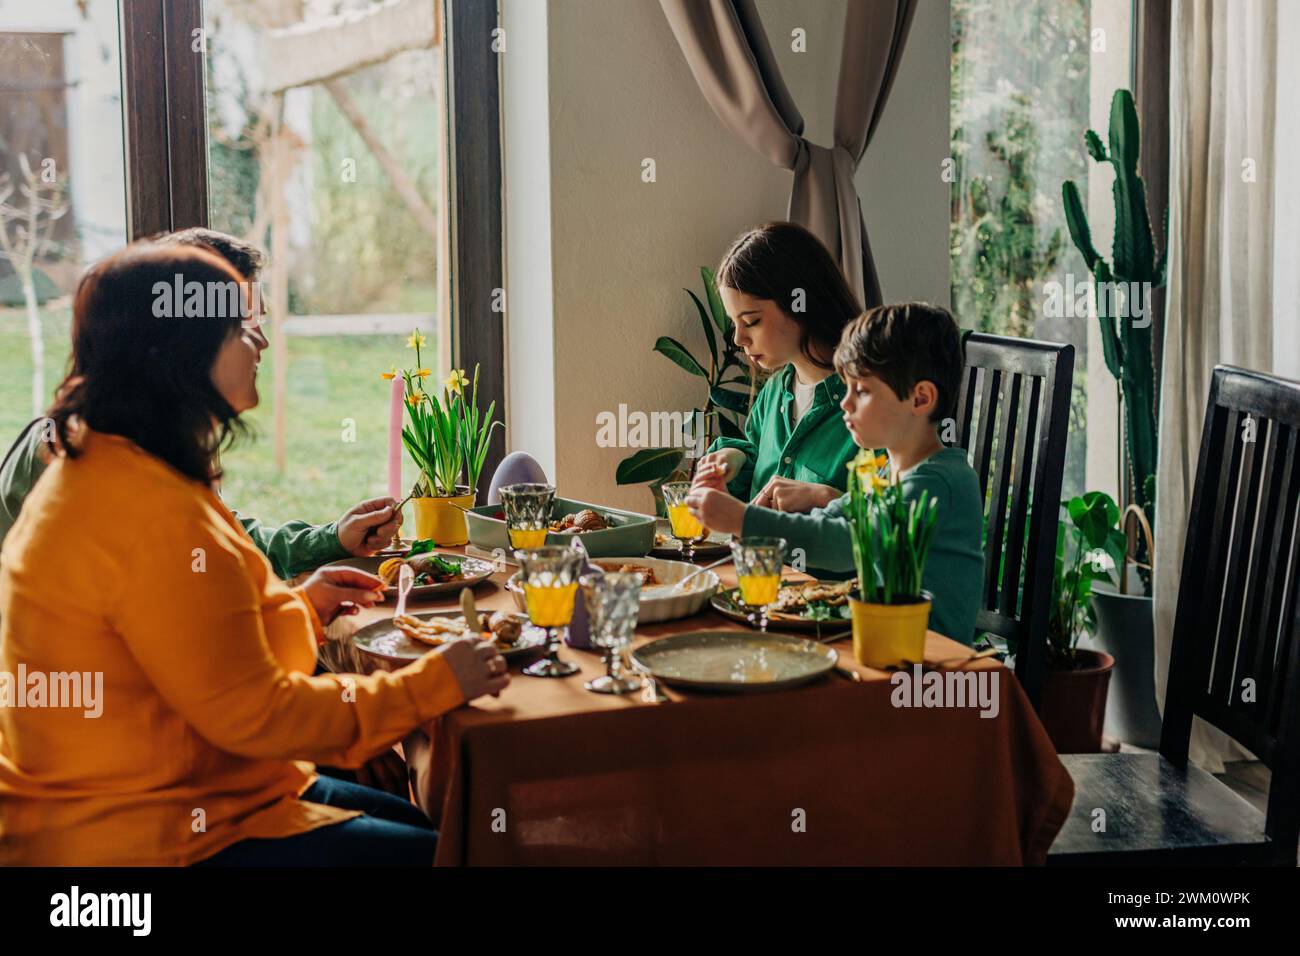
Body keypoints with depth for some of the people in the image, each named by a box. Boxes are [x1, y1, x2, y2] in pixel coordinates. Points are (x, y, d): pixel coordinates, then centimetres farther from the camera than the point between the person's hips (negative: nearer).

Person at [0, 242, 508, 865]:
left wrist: (297, 605, 16)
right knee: (435, 850, -8)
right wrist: (432, 683, -15)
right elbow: (251, 712, -22)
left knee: (421, 823, 15)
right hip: (149, 838, -11)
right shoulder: (155, 518, -25)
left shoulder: (91, 471, 10)